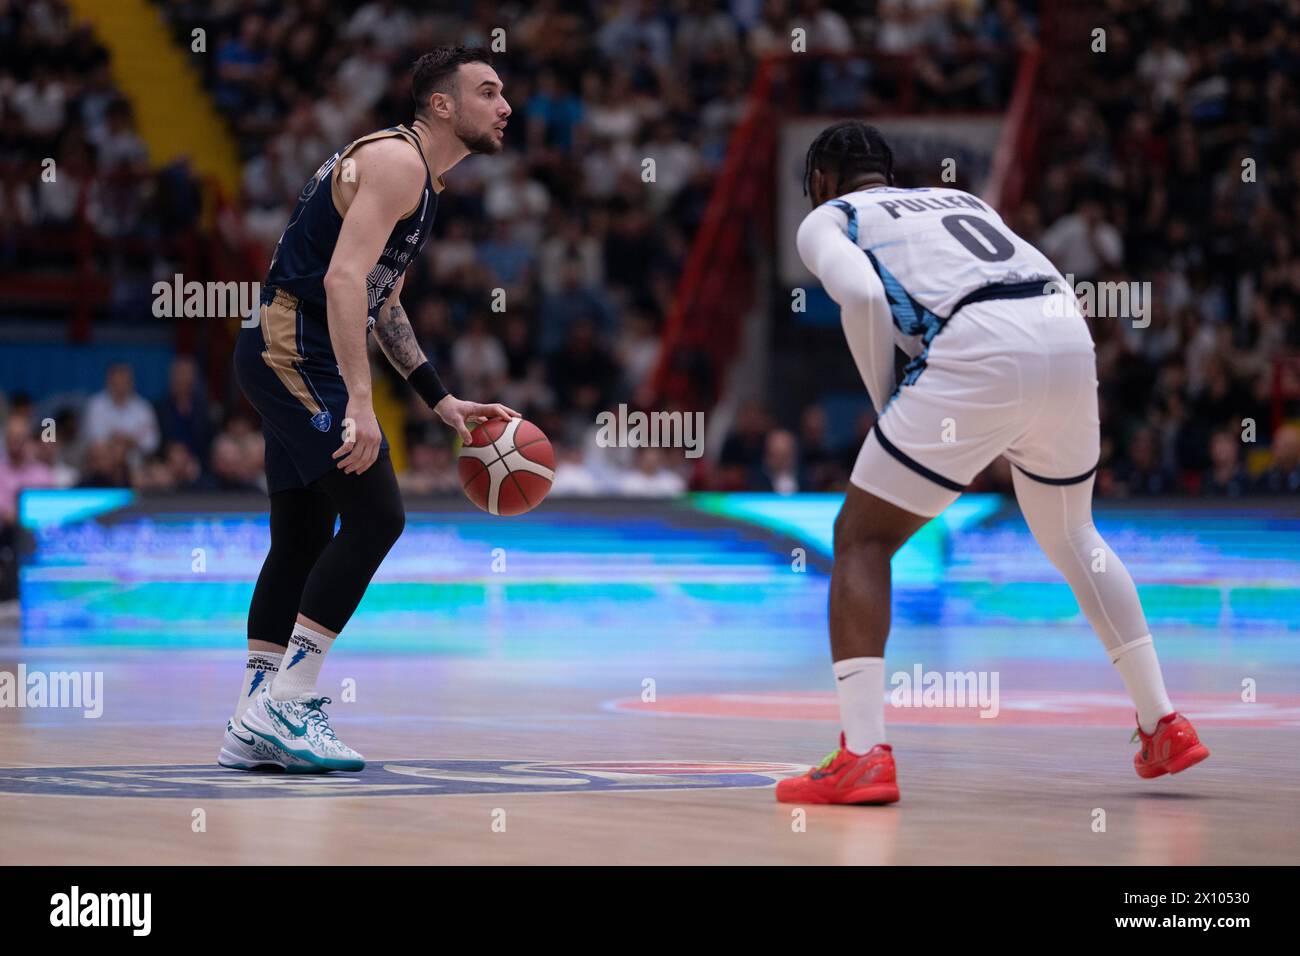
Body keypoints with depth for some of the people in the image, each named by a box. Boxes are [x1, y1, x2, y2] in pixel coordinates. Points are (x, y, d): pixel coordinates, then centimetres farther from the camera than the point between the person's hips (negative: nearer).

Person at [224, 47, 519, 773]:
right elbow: (343, 279, -25)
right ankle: (285, 706, -15)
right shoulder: (396, 161, -14)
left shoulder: (422, 177, 19)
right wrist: (360, 401, -31)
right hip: (294, 350, -11)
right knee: (376, 516, -15)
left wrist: (442, 401, 21)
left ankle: (255, 729, 14)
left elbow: (382, 301, 26)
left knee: (305, 540, 11)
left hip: (293, 360, 11)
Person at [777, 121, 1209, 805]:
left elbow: (863, 296, -3)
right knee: (1071, 536, 29)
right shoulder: (959, 198, 36)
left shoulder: (828, 218, 19)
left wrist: (887, 408, 8)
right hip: (1070, 337, 6)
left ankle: (863, 754, -9)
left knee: (861, 539, 5)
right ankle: (1165, 726, 29)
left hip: (978, 350, -6)